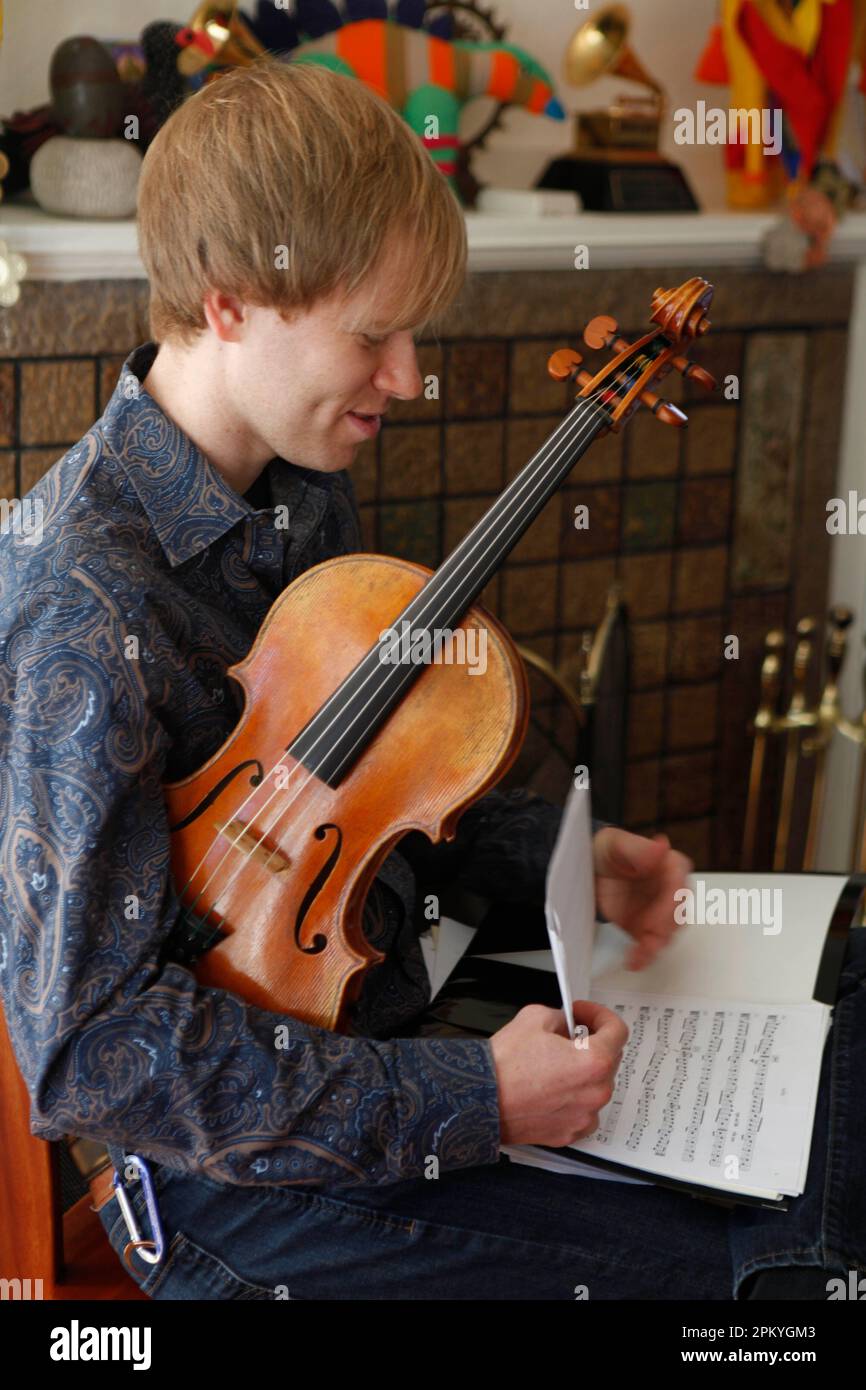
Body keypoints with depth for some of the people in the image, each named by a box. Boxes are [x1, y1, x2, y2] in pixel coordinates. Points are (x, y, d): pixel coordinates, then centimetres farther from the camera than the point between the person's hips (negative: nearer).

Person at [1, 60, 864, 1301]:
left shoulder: (310, 491, 2)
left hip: (383, 1013, 8)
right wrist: (469, 1106, -25)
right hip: (241, 1177, -8)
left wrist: (556, 856, 0)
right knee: (751, 1259, -16)